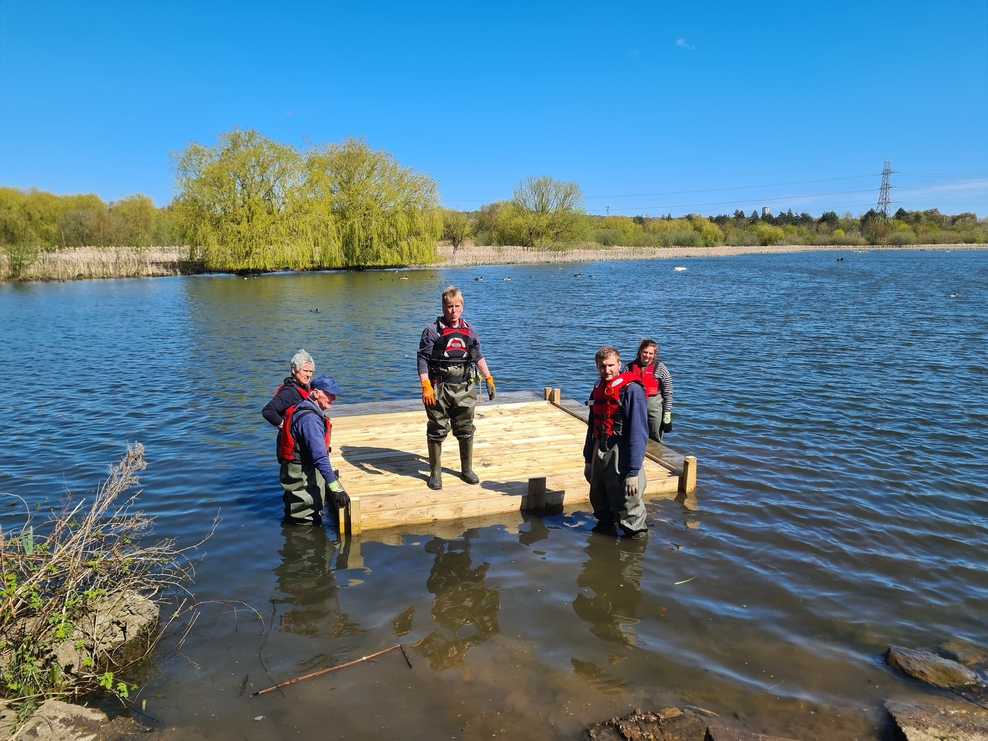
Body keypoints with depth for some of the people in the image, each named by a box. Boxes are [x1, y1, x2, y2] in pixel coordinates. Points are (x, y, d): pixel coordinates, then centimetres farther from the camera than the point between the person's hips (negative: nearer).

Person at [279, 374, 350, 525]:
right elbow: (320, 456, -33)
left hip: (303, 471, 11)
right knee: (307, 524, 2)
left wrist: (330, 471, 25)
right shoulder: (310, 418, -26)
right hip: (302, 477, -11)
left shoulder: (305, 410, 7)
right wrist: (335, 488, -35)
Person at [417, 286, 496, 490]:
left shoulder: (469, 330, 6)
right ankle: (435, 472, 19)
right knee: (437, 431, 5)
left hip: (464, 387, 4)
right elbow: (423, 360, -10)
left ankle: (467, 470, 28)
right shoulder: (433, 330, -7)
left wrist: (488, 379, 13)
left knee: (466, 430, 12)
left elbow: (478, 356, 16)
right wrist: (426, 387, -18)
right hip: (439, 388, -4)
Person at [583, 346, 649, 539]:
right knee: (598, 498, 20)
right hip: (599, 452, 7)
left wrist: (633, 471, -21)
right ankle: (605, 525, 42)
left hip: (621, 455, -7)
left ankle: (637, 538, 14)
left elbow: (638, 433, -18)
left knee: (626, 502, -4)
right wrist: (588, 460, 14)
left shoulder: (631, 390, -14)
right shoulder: (598, 388, 8)